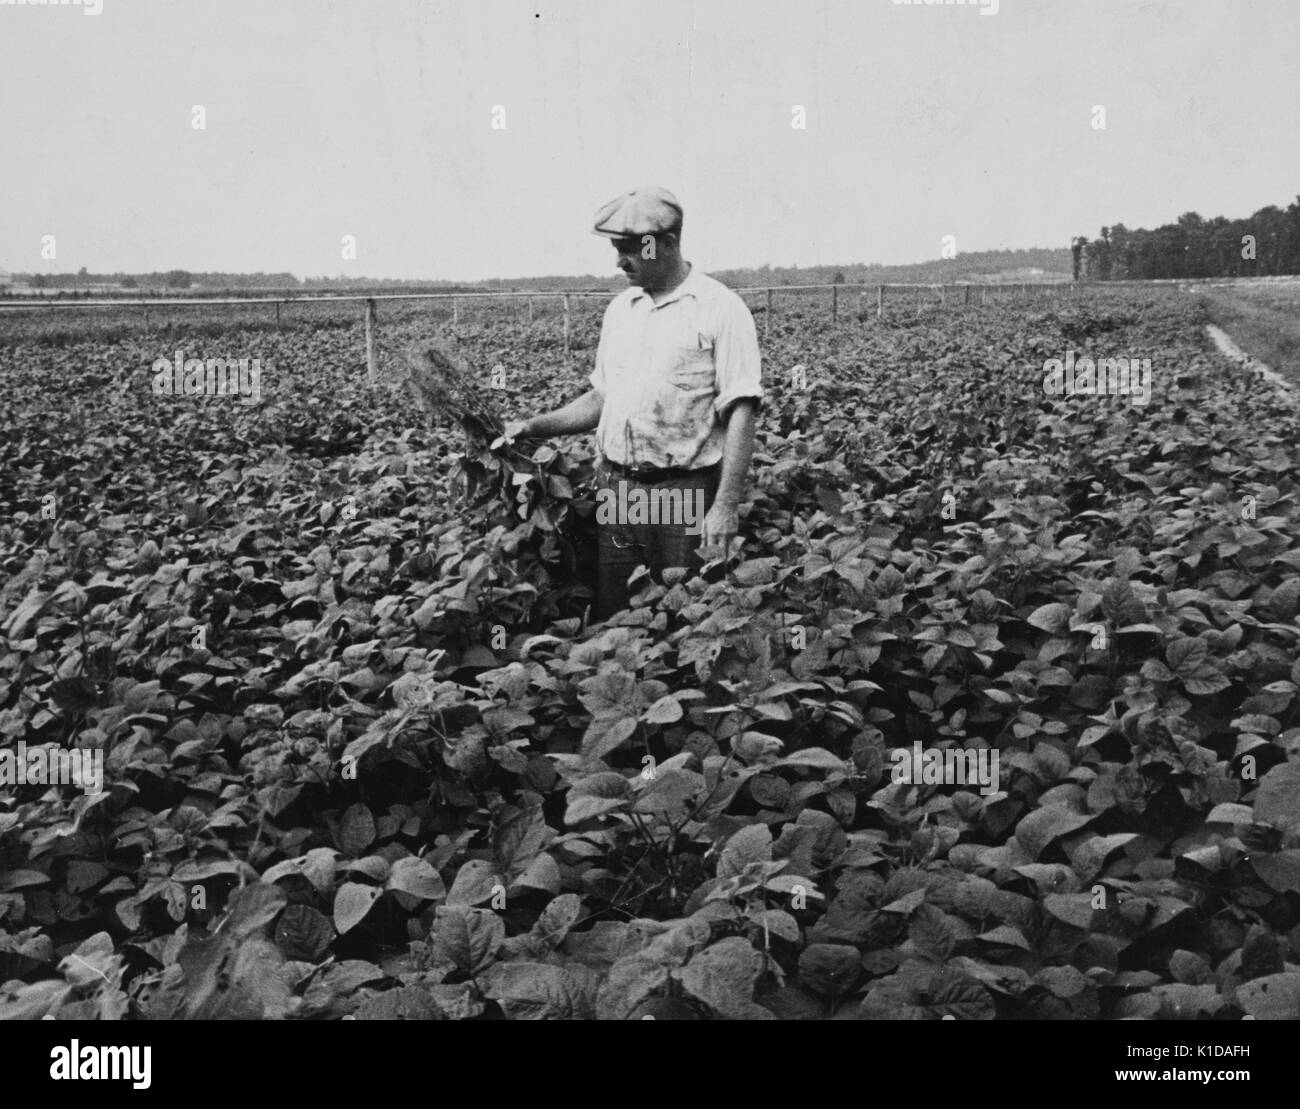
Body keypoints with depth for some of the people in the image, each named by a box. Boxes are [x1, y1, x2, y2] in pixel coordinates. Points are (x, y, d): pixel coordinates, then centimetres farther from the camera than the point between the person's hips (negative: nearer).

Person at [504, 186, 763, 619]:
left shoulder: (720, 309, -7)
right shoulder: (619, 308, 13)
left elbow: (740, 412, -12)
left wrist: (726, 505, -18)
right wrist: (535, 427, 9)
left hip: (686, 493, -5)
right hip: (616, 487, 6)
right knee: (611, 617, 7)